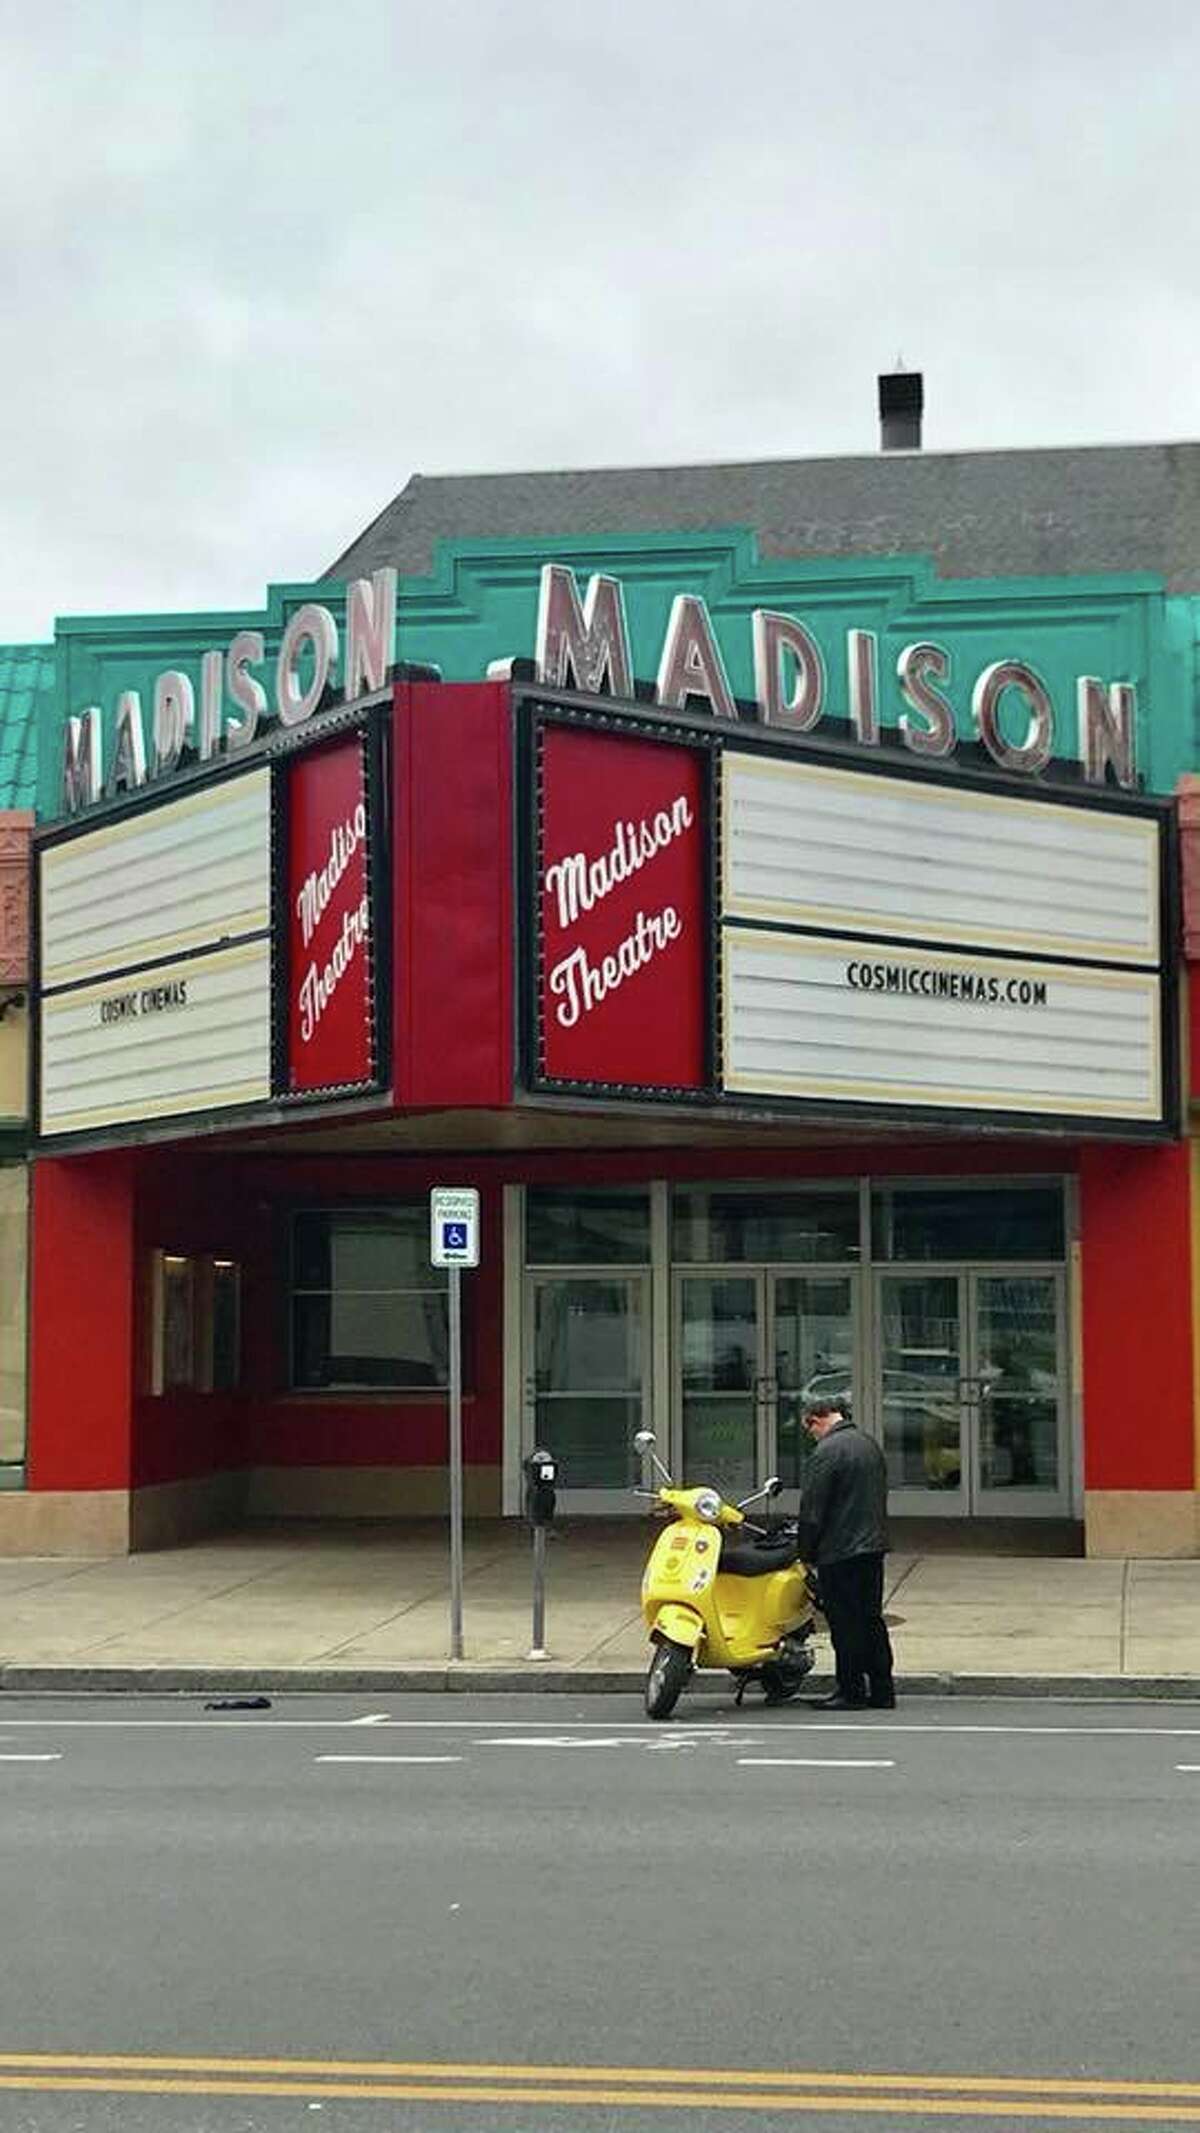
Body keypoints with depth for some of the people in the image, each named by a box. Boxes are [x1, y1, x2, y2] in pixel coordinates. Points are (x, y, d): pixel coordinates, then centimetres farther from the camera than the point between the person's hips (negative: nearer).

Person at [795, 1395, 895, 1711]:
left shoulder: (827, 1452, -15)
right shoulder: (870, 1445, 12)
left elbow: (812, 1510, -14)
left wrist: (806, 1552, -4)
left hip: (841, 1551, -9)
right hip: (874, 1546, 9)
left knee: (845, 1622, -2)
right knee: (870, 1618, 12)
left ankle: (851, 1691, 1)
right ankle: (881, 1690, 15)